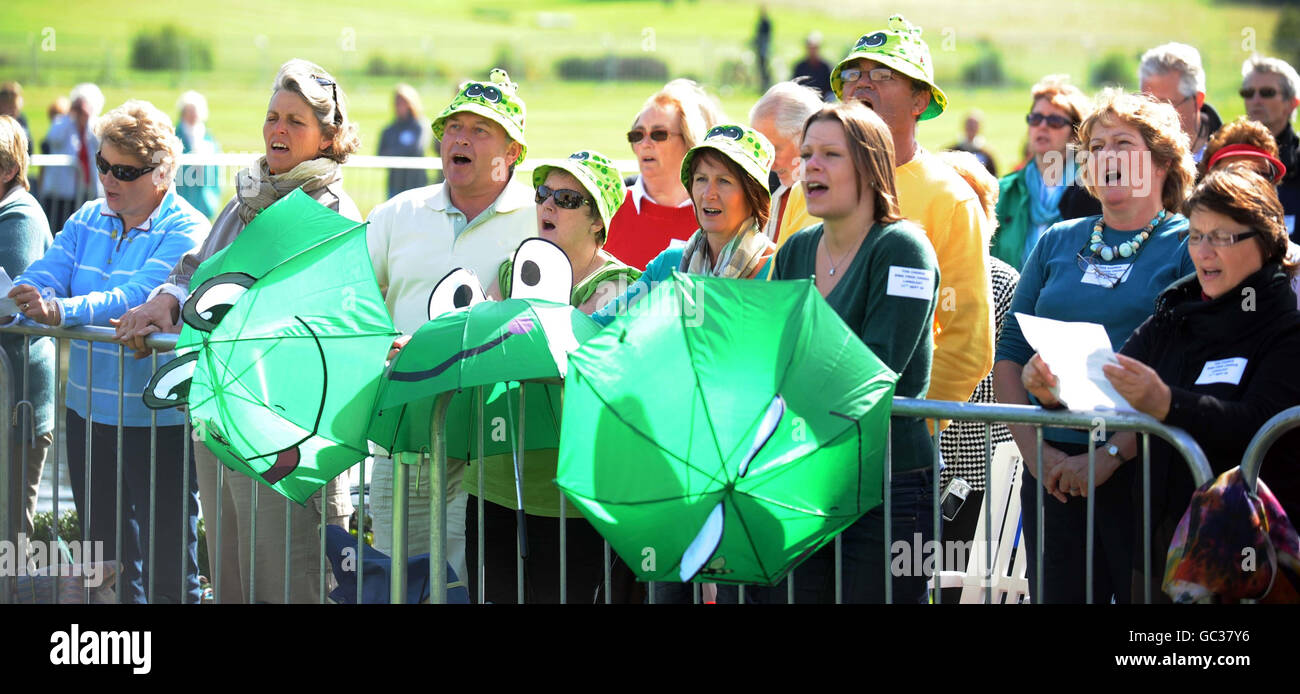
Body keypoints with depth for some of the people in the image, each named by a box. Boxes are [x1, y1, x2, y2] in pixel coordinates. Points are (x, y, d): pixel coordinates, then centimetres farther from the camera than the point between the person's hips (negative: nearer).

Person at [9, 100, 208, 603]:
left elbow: (139, 297, -25)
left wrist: (62, 311, -38)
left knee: (167, 556, -2)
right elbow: (44, 276, 1)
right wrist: (18, 299, -23)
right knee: (103, 541, 16)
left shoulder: (186, 232, -10)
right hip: (88, 409, 7)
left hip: (157, 418, -7)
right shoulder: (87, 221, 11)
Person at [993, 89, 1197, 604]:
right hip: (1053, 466, 4)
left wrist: (1112, 454, -17)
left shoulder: (1189, 246, -1)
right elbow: (1010, 354, 12)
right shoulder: (1056, 243, 14)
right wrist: (1033, 449, -3)